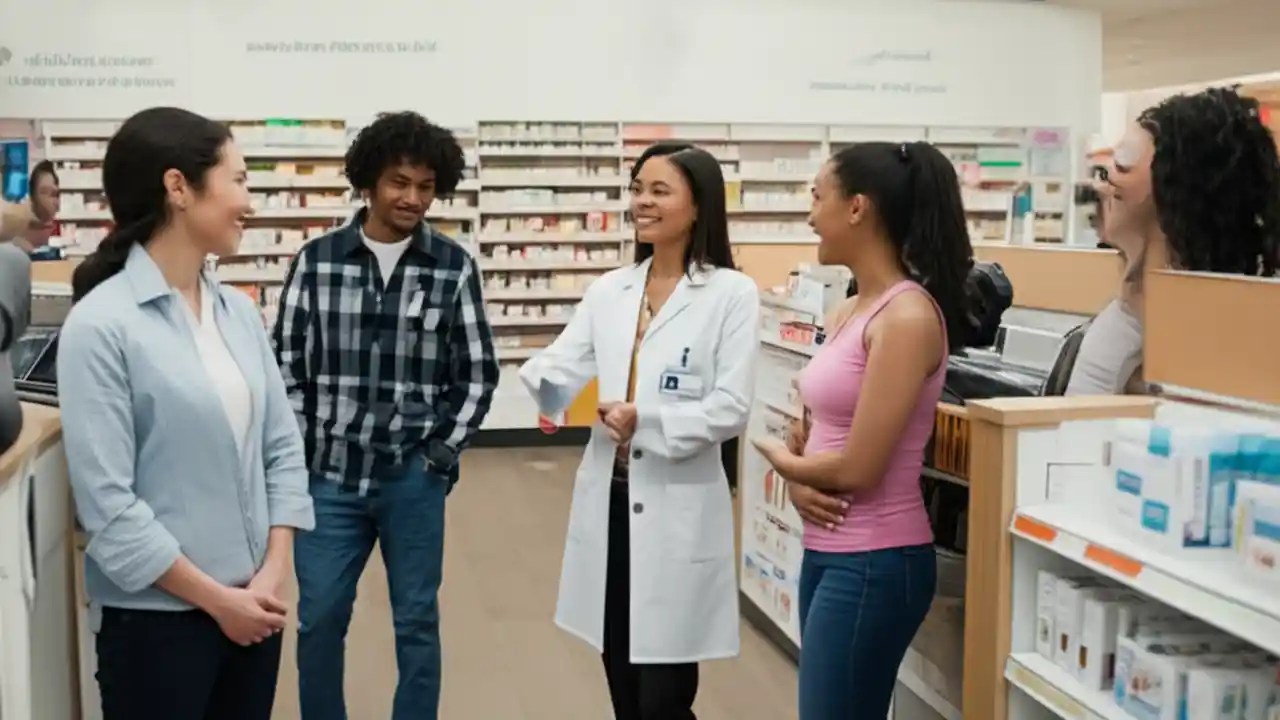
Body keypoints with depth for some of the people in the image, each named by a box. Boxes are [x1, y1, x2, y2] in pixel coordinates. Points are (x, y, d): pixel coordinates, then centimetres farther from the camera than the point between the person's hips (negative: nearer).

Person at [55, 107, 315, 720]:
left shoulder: (239, 310, 3)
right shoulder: (100, 325, -14)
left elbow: (283, 447, 6)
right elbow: (106, 504, -16)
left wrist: (273, 574, -4)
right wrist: (217, 599, -11)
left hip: (253, 604, 6)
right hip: (157, 616, -5)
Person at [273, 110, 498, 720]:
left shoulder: (454, 267, -2)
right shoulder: (316, 260, 0)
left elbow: (478, 372, 2)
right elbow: (286, 365, 4)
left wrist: (443, 452, -4)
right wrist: (298, 455, -1)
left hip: (414, 477, -1)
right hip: (330, 473, 1)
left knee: (416, 621, 10)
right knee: (319, 618, 9)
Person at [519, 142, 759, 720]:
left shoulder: (731, 293, -7)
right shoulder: (609, 290, 8)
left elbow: (730, 409, -13)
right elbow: (561, 374, -1)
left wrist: (642, 421, -22)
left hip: (678, 509, -5)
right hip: (608, 501, 5)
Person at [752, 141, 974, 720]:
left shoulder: (908, 316, -17)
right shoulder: (849, 311, 10)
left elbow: (858, 468, -20)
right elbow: (815, 427, 16)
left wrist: (781, 460, -2)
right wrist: (797, 486, -6)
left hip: (875, 562, -8)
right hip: (826, 552, 9)